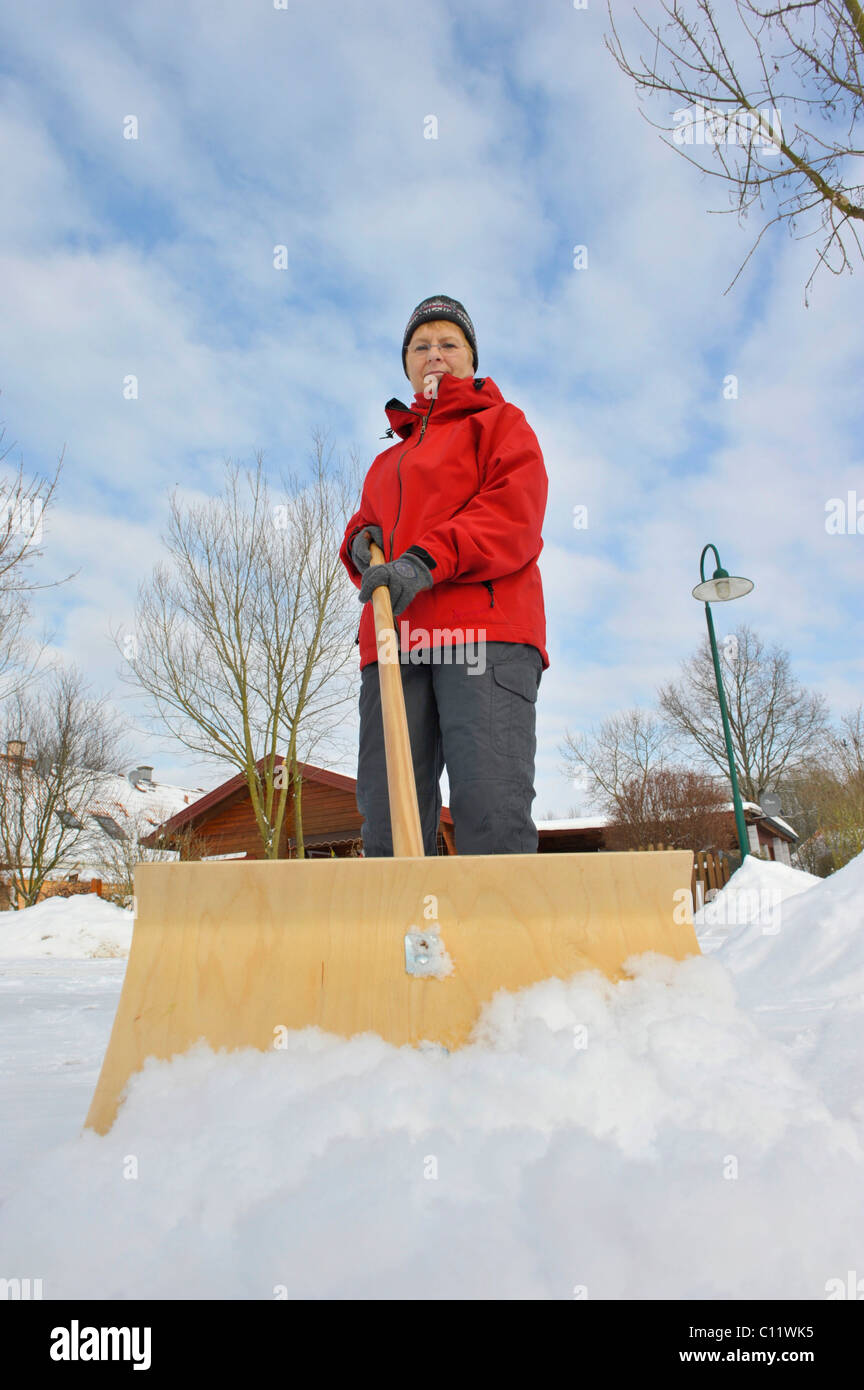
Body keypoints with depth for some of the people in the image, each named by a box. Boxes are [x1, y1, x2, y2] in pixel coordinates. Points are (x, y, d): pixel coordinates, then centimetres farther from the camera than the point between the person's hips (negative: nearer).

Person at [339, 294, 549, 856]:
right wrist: (362, 544, 9)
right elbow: (367, 524, 35)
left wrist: (426, 561, -14)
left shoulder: (500, 421, 18)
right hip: (395, 641, 5)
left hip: (484, 627, -5)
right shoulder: (388, 460, 34)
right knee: (389, 822, -4)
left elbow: (515, 513, 0)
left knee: (492, 810, -18)